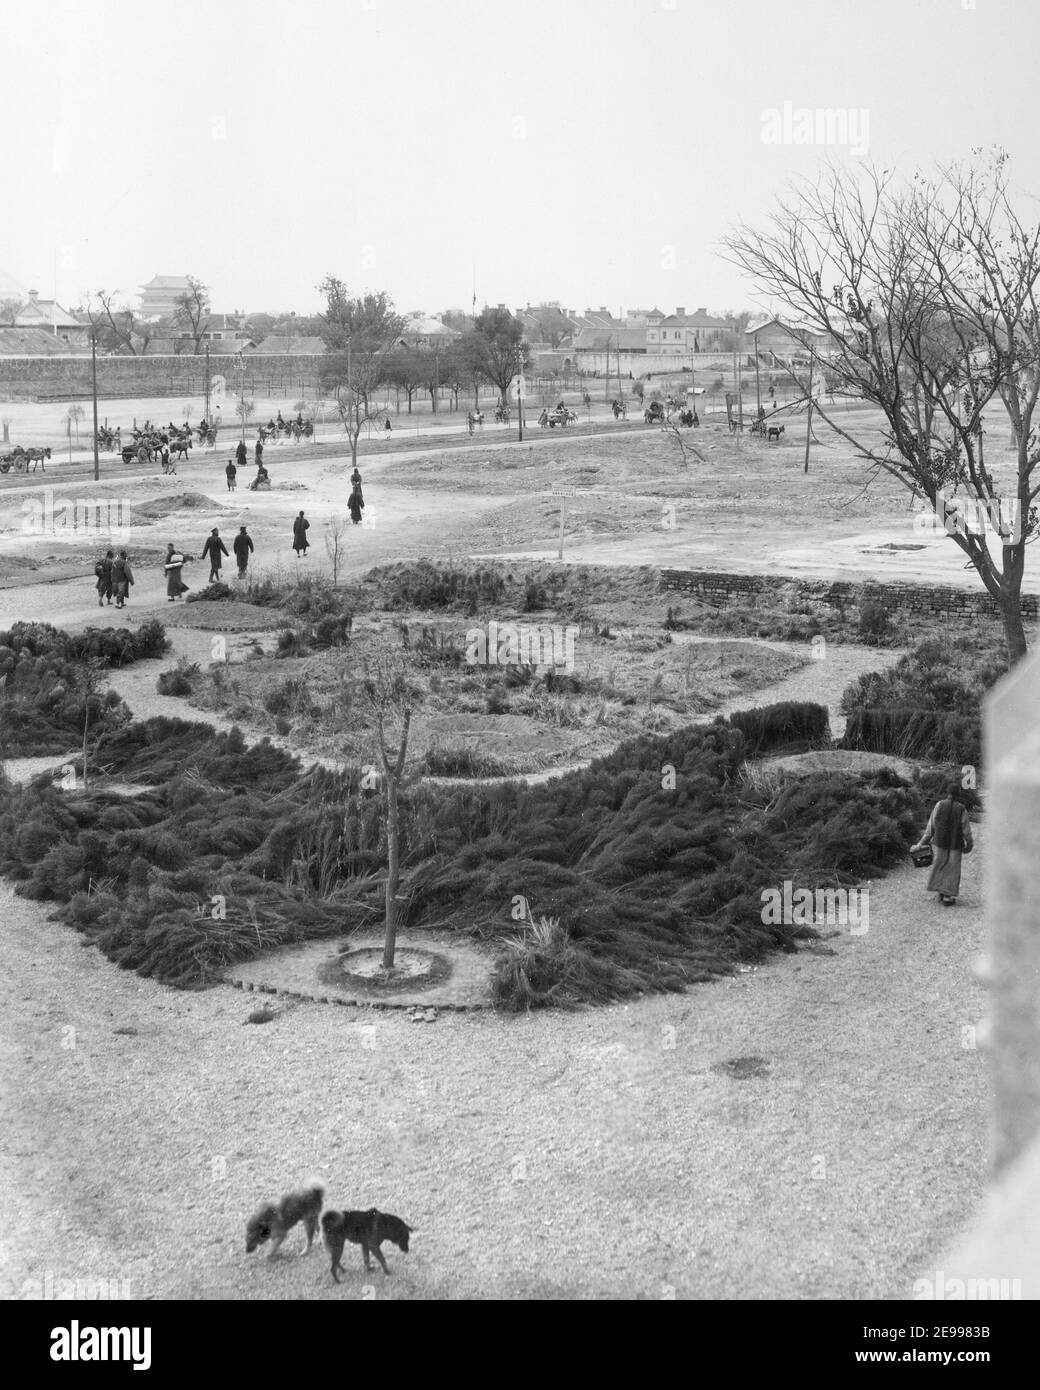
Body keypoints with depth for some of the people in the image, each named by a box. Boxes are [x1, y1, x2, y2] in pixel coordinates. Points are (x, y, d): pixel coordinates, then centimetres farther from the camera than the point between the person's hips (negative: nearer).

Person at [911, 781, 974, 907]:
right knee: (952, 869, 10)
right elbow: (966, 830, -7)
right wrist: (969, 844, 11)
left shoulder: (939, 805, -9)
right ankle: (948, 897, 11)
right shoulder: (962, 809, -13)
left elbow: (930, 827, -5)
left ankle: (941, 894, 21)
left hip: (939, 843, 2)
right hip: (955, 845, -2)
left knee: (939, 868, 18)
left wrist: (922, 843, 3)